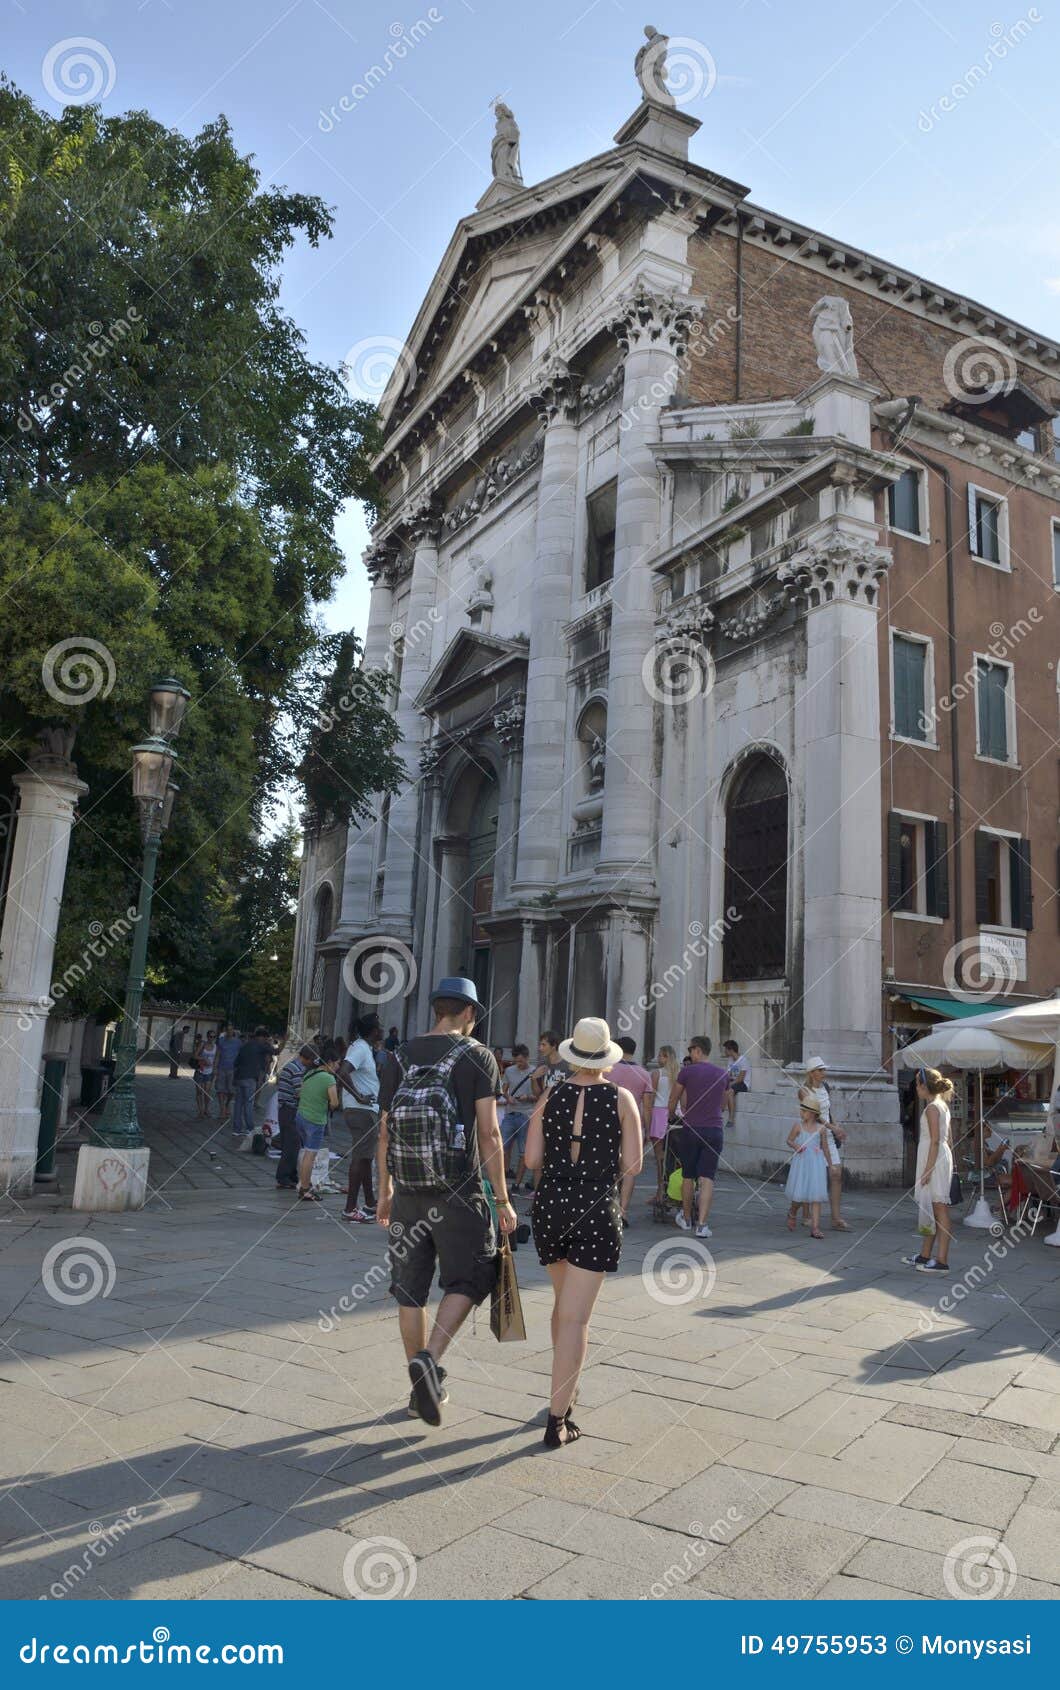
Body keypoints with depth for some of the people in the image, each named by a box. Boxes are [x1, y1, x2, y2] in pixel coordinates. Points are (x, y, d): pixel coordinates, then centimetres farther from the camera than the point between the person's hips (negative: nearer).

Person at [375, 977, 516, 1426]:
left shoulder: (401, 1058, 7)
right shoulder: (477, 1057, -5)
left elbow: (385, 1131, 8)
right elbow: (488, 1134, -9)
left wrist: (384, 1191, 18)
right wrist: (502, 1199, -4)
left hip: (407, 1191, 4)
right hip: (458, 1191, -4)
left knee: (410, 1288, 13)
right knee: (467, 1280, 9)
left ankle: (424, 1388, 21)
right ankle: (429, 1359, -10)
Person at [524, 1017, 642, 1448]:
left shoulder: (551, 1096, 0)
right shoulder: (621, 1098, -5)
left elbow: (532, 1158, -1)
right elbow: (632, 1165, -5)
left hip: (550, 1205, 3)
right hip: (596, 1209, -3)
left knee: (563, 1302, 23)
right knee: (575, 1318, -2)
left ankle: (566, 1389, 37)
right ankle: (557, 1420, -2)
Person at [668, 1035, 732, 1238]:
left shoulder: (687, 1071, -4)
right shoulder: (723, 1074, 6)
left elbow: (673, 1100, 8)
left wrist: (672, 1116, 29)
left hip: (691, 1129, -2)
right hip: (714, 1129, 2)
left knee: (688, 1177, 12)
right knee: (707, 1178, 0)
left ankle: (686, 1219, 26)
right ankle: (702, 1225, -7)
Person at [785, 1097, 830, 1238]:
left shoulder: (821, 1128, 0)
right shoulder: (798, 1126, -1)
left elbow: (825, 1147, 11)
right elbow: (789, 1140, 8)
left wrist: (829, 1164, 15)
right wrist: (795, 1146, -14)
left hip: (816, 1163, 0)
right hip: (801, 1163, 0)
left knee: (816, 1196, -2)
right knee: (799, 1194, 5)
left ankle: (815, 1228, 1)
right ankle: (792, 1213, 37)